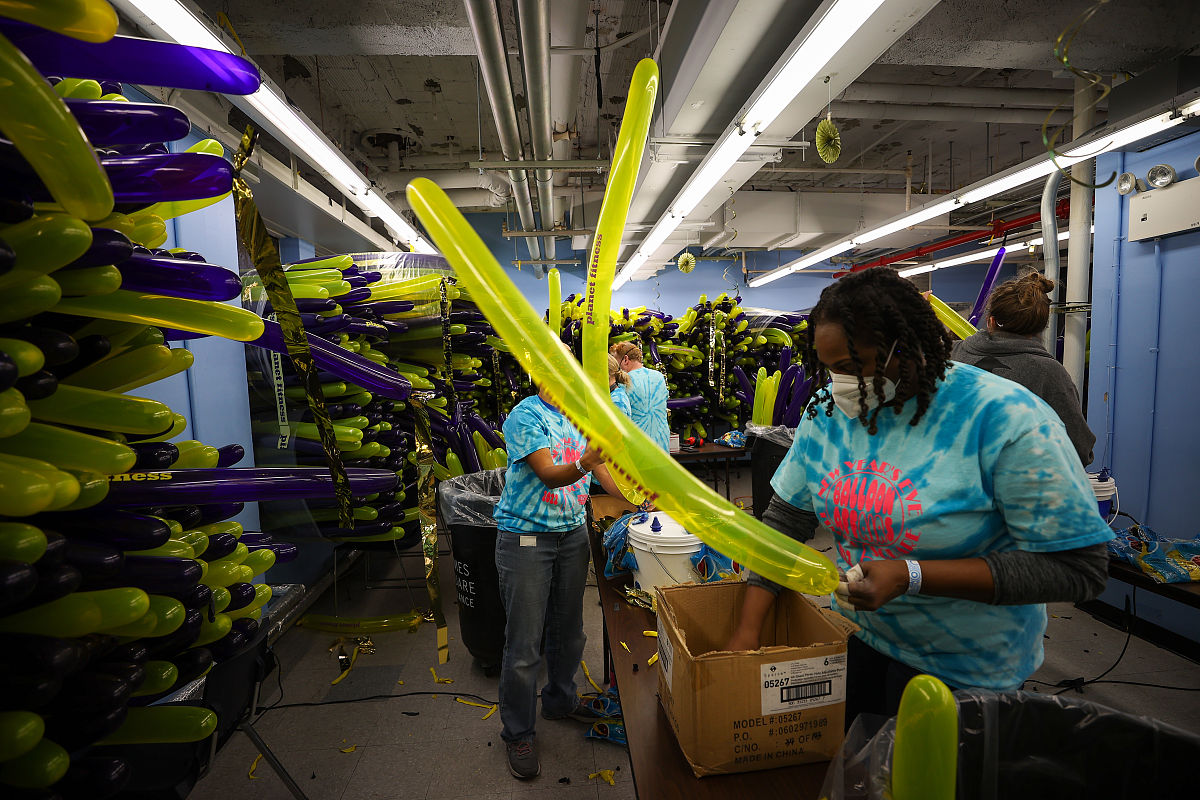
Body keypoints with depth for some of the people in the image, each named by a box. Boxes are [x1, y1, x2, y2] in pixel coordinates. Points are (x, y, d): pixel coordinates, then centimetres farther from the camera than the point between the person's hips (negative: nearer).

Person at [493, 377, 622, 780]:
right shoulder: (525, 417, -14)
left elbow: (602, 469, 7)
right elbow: (549, 476, -23)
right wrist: (583, 464, -43)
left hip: (572, 531, 7)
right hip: (526, 537, -6)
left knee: (568, 628, 19)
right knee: (524, 641, 3)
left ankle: (560, 700, 43)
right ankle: (518, 733, 23)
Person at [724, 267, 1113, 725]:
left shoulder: (1006, 418, -23)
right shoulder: (828, 412, -9)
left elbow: (1078, 567, -21)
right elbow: (783, 521, -6)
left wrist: (910, 576, -30)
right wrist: (747, 631, -12)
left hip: (963, 672, -4)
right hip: (854, 638, 4)